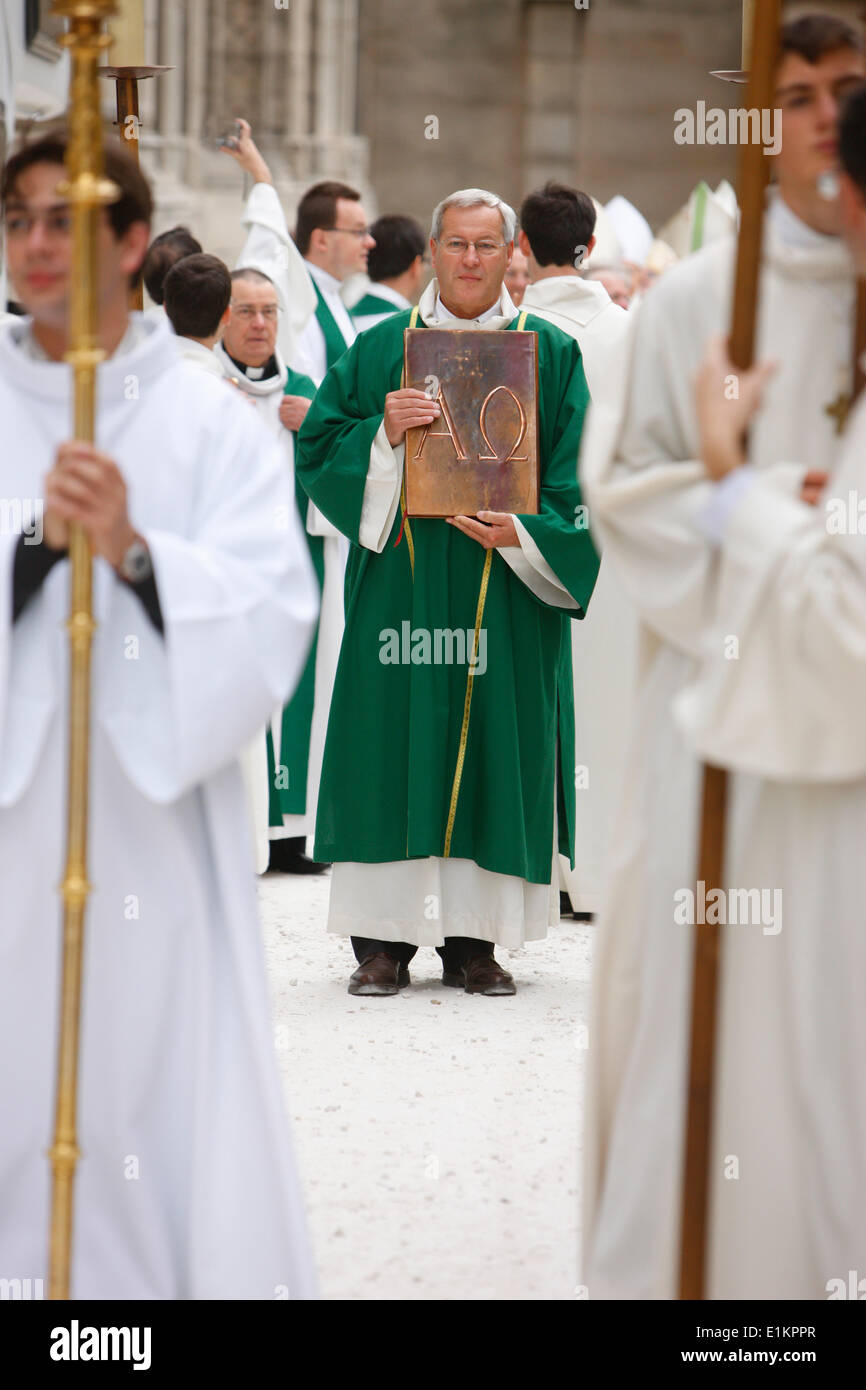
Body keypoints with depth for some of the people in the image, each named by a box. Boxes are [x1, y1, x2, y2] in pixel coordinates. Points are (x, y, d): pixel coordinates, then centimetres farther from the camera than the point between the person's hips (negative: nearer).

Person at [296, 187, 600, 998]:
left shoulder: (552, 356, 7)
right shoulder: (380, 350, 8)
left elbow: (576, 478, 2)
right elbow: (317, 450, 4)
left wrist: (522, 533, -15)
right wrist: (384, 435, -15)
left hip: (506, 587, 0)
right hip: (400, 580, 0)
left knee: (491, 744, -1)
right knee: (393, 745, -3)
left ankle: (473, 939, 5)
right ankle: (384, 938, 3)